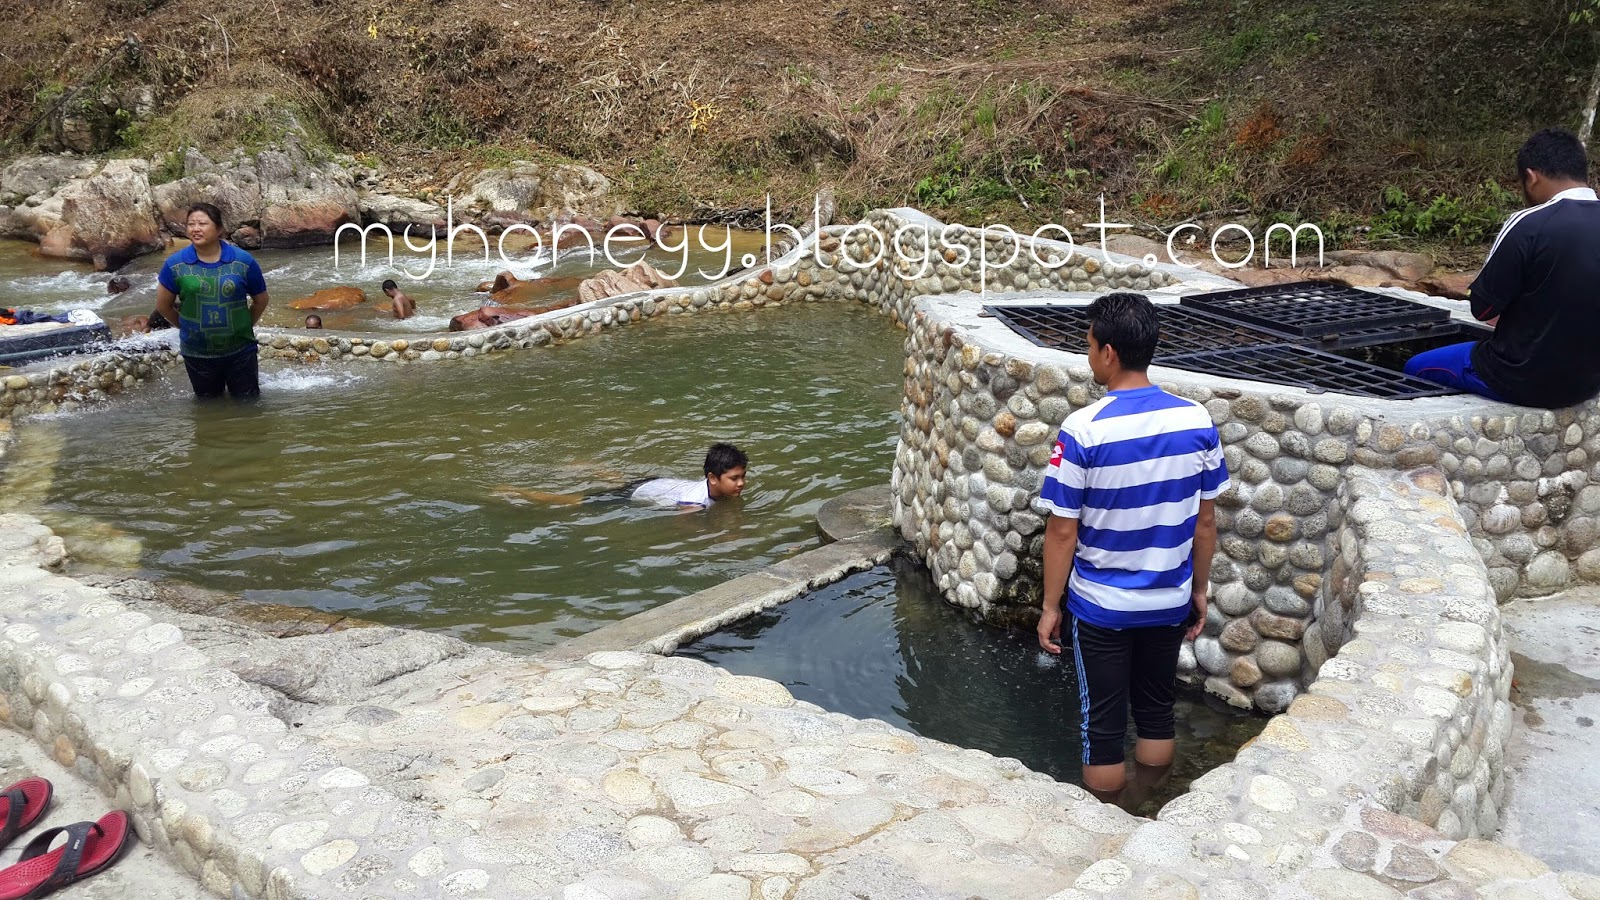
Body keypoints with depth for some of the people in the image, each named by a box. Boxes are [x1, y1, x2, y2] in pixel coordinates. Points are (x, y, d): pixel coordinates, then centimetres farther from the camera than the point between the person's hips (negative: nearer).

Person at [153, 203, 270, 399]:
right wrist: (188, 326, 10)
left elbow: (261, 300, 4)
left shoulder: (243, 260, -8)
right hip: (197, 354, 1)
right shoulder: (174, 264, -7)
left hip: (240, 350, -1)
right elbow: (163, 305, 4)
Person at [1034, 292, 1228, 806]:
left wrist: (1050, 606, -3)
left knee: (1103, 729, 11)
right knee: (1156, 713, 22)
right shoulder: (1196, 420, -8)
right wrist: (1199, 590, 14)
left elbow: (1063, 532, -15)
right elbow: (1205, 521, 1)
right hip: (1169, 603, 4)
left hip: (1102, 608, -4)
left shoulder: (1083, 430, -21)